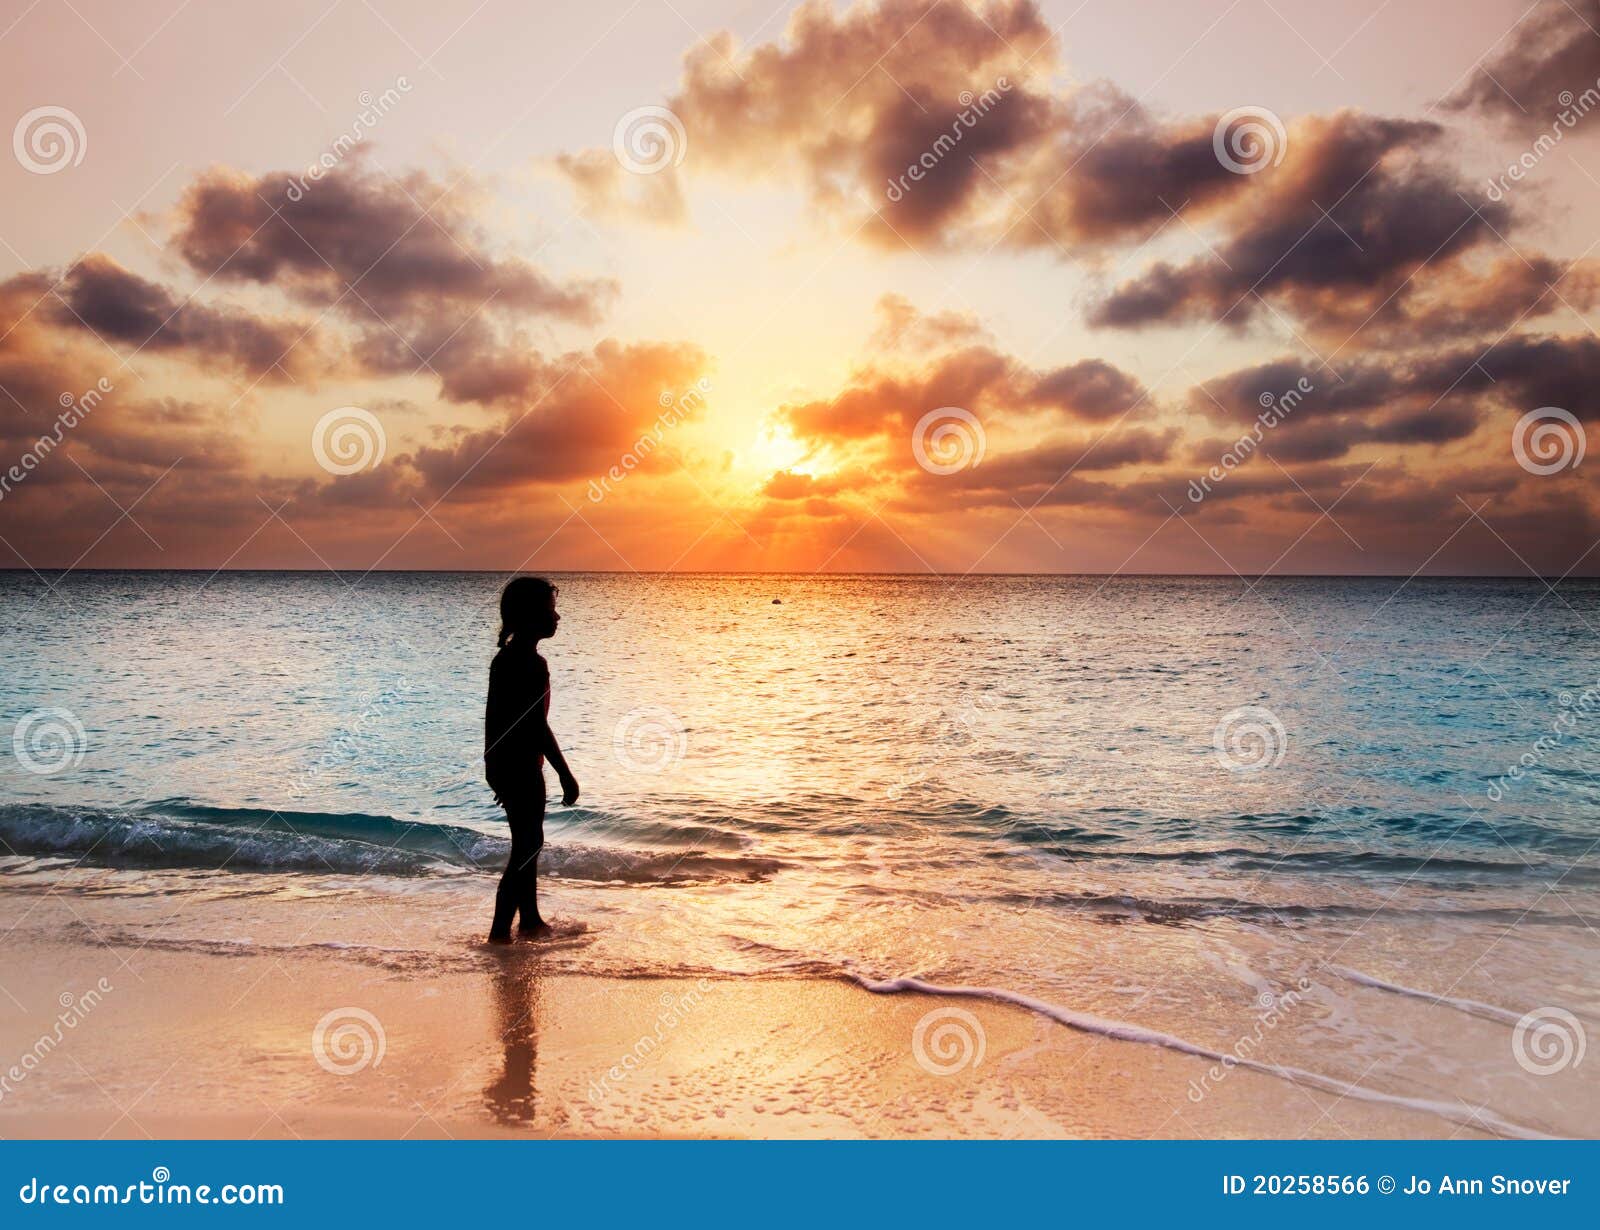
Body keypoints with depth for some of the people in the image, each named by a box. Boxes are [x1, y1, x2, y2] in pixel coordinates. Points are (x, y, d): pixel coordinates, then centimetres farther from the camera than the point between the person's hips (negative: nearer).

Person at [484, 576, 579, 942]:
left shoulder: (503, 658, 9)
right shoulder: (533, 664, -20)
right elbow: (539, 727, -22)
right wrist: (566, 775, -15)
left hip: (502, 765, 10)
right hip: (523, 769, -10)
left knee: (527, 842, 19)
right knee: (527, 847, 0)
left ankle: (530, 920, 30)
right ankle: (500, 931, 3)